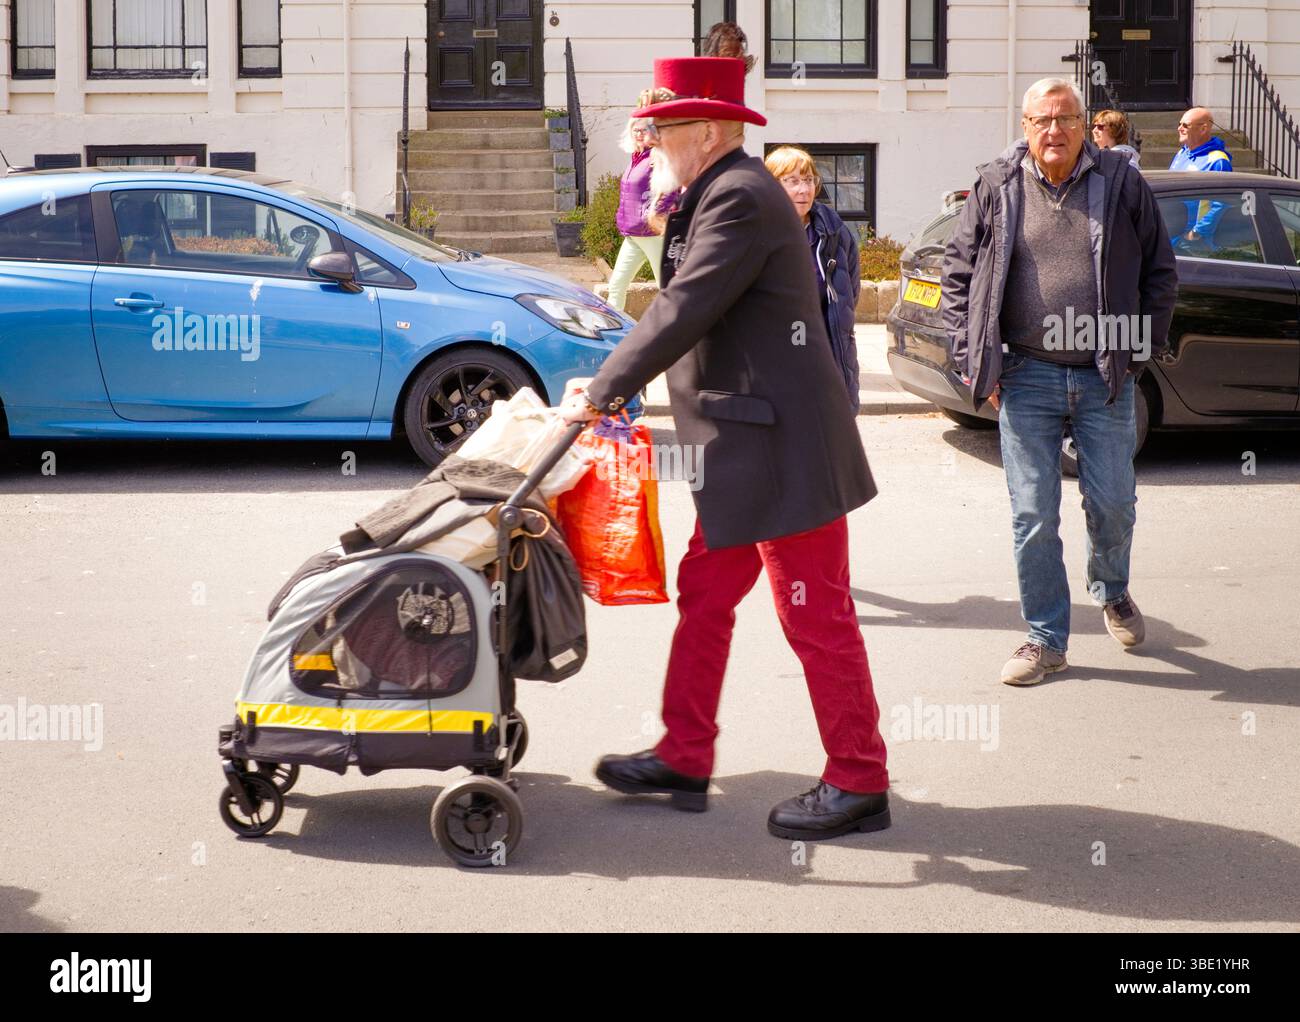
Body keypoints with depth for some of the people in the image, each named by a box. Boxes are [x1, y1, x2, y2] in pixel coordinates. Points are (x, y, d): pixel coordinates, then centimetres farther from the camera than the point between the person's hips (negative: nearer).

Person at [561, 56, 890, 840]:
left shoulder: (740, 199, -17)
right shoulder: (721, 195, 15)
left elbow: (683, 312, -21)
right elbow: (690, 312, 18)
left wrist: (603, 393, -15)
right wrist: (616, 385, 11)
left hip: (784, 451, -11)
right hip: (745, 452, 11)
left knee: (817, 617, -2)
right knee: (704, 598, 15)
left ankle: (859, 784, 7)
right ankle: (684, 760, 25)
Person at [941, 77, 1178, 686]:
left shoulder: (1121, 184, 3)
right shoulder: (996, 189, 3)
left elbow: (1160, 272, 9)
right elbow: (958, 275, 7)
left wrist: (1142, 350, 2)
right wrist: (973, 359, 0)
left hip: (1104, 377, 0)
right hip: (1026, 378, 0)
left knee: (1113, 503, 6)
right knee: (1032, 515, 1)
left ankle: (1112, 591, 38)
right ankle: (1046, 639, 13)